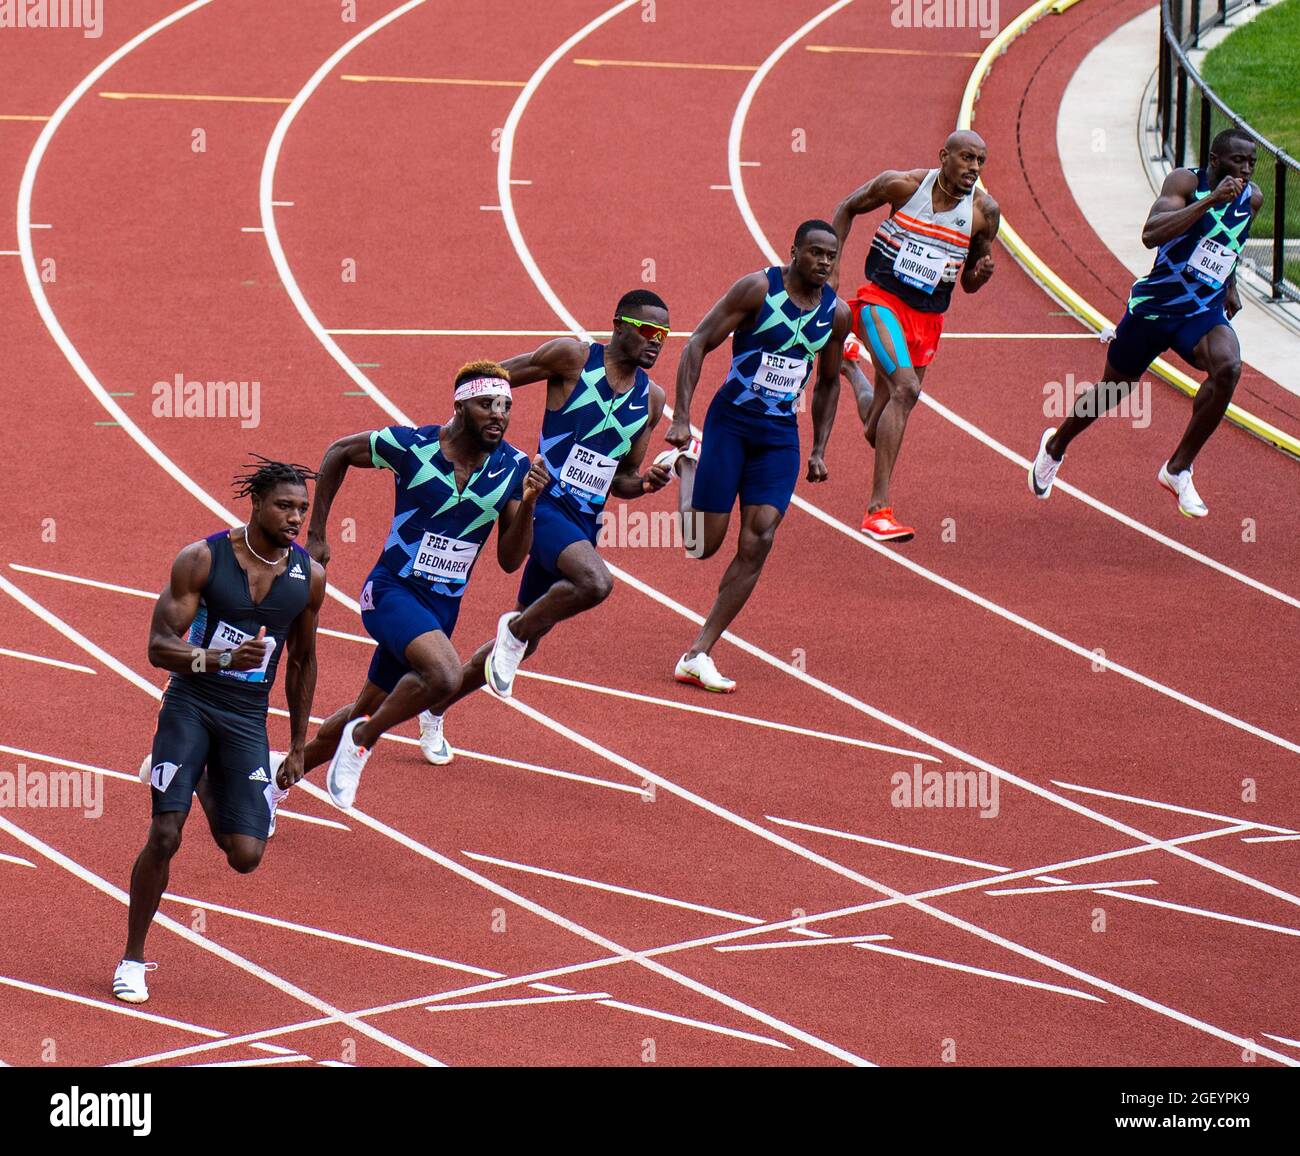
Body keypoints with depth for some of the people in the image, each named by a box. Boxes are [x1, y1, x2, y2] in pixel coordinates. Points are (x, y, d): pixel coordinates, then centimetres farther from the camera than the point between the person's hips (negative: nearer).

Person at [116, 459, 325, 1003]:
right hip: (191, 703, -3)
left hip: (249, 717, 3)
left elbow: (302, 662, 15)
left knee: (246, 855, -6)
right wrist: (223, 659, -31)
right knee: (165, 835, -13)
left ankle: (210, 787, 30)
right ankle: (132, 960, 5)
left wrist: (298, 748, 17)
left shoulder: (308, 576, 0)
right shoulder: (203, 559, -11)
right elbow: (159, 646, -13)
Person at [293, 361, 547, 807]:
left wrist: (527, 504, -18)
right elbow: (338, 453, 4)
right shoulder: (411, 446, -14)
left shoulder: (514, 468, -4)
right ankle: (362, 739, -9)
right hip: (392, 590, -5)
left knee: (367, 712, 16)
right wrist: (315, 535, 4)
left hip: (444, 605, 5)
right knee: (444, 674, -33)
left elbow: (510, 561, -2)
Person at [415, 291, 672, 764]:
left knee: (523, 642, 12)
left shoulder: (651, 399, 10)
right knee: (595, 582, -35)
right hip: (546, 504, -7)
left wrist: (646, 483, -3)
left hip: (585, 523, 7)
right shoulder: (573, 357, -7)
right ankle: (515, 629, -7)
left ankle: (435, 710, 31)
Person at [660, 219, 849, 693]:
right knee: (703, 546, -4)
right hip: (730, 422, -4)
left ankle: (698, 655, -8)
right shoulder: (758, 289, -11)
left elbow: (828, 384, 19)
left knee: (758, 540, -12)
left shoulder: (836, 313, 4)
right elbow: (698, 343, -10)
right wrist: (681, 418, -17)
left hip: (780, 435, 4)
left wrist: (819, 450, 13)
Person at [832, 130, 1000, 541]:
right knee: (906, 389, -27)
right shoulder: (903, 185, -10)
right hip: (882, 301, -5)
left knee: (878, 430, 9)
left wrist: (981, 272, -14)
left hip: (928, 318, 5)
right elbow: (847, 209, 8)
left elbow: (969, 284, 9)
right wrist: (831, 270, 2)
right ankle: (878, 510, -28)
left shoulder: (984, 211, -2)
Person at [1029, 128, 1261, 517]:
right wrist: (1211, 200, -39)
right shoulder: (1185, 182, -18)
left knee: (1228, 368, -28)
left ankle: (1178, 469, -14)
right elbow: (1151, 235, -35)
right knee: (1113, 390, 14)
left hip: (1205, 311, 3)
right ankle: (1055, 446, 46)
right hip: (1154, 306, -3)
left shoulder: (1252, 199, 0)